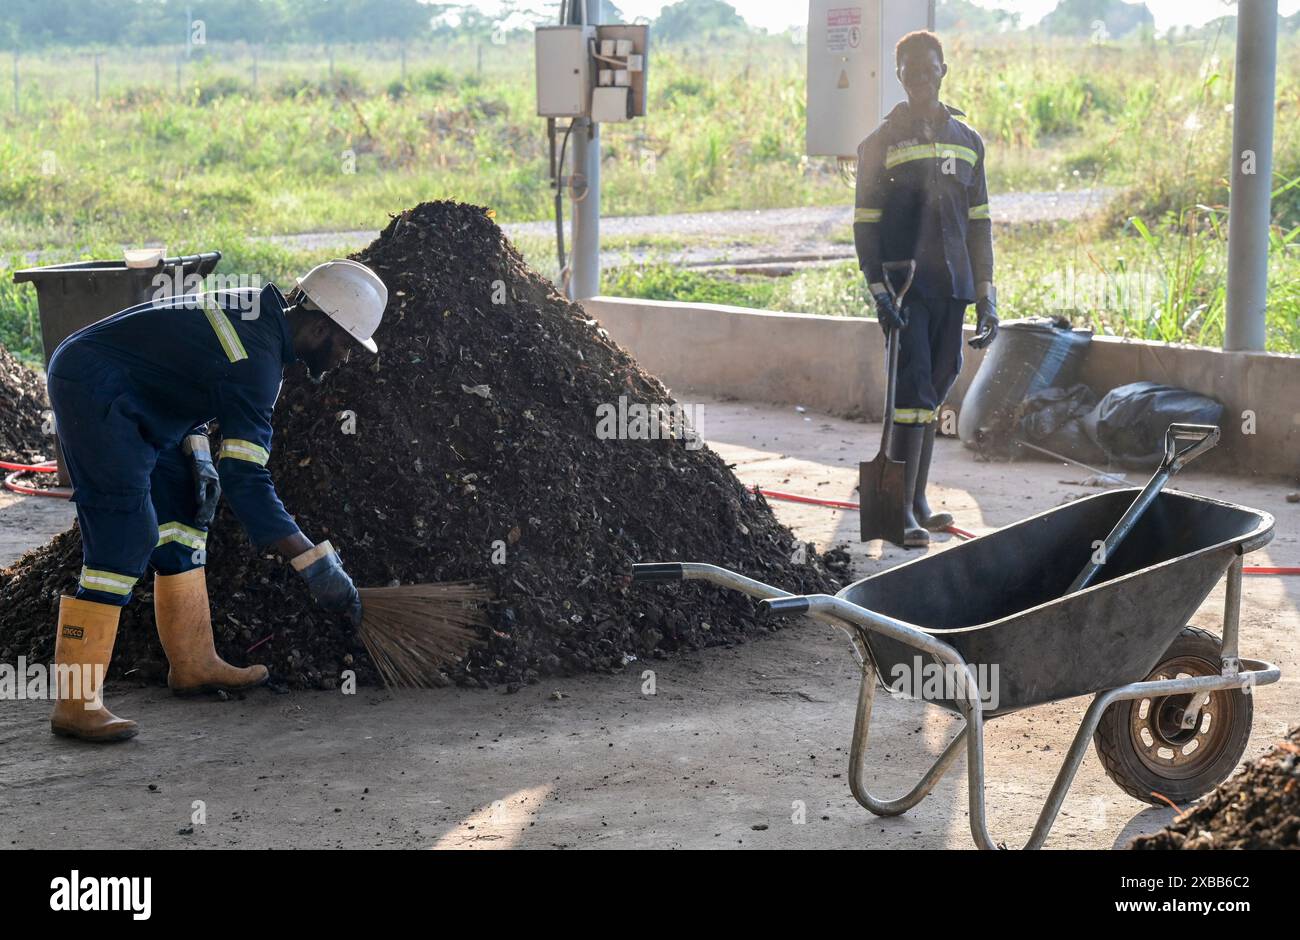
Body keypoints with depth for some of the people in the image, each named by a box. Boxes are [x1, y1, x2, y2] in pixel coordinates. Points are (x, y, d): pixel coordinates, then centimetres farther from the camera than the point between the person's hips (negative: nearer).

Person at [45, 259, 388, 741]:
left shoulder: (260, 309, 5)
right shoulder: (254, 361, -24)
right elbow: (246, 480, -26)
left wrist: (198, 457, 6)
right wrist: (314, 562, -24)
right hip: (93, 392, -11)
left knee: (182, 512, 13)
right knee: (125, 535, -17)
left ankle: (194, 664, 21)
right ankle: (75, 702, -17)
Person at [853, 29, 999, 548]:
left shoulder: (968, 141, 13)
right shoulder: (880, 143, 1)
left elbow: (978, 222, 16)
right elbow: (865, 224, -2)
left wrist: (986, 296, 10)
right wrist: (878, 291, -12)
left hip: (951, 288, 5)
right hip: (904, 286, -4)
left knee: (934, 390, 9)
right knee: (913, 390, -11)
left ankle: (918, 498, 18)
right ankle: (902, 510, -10)